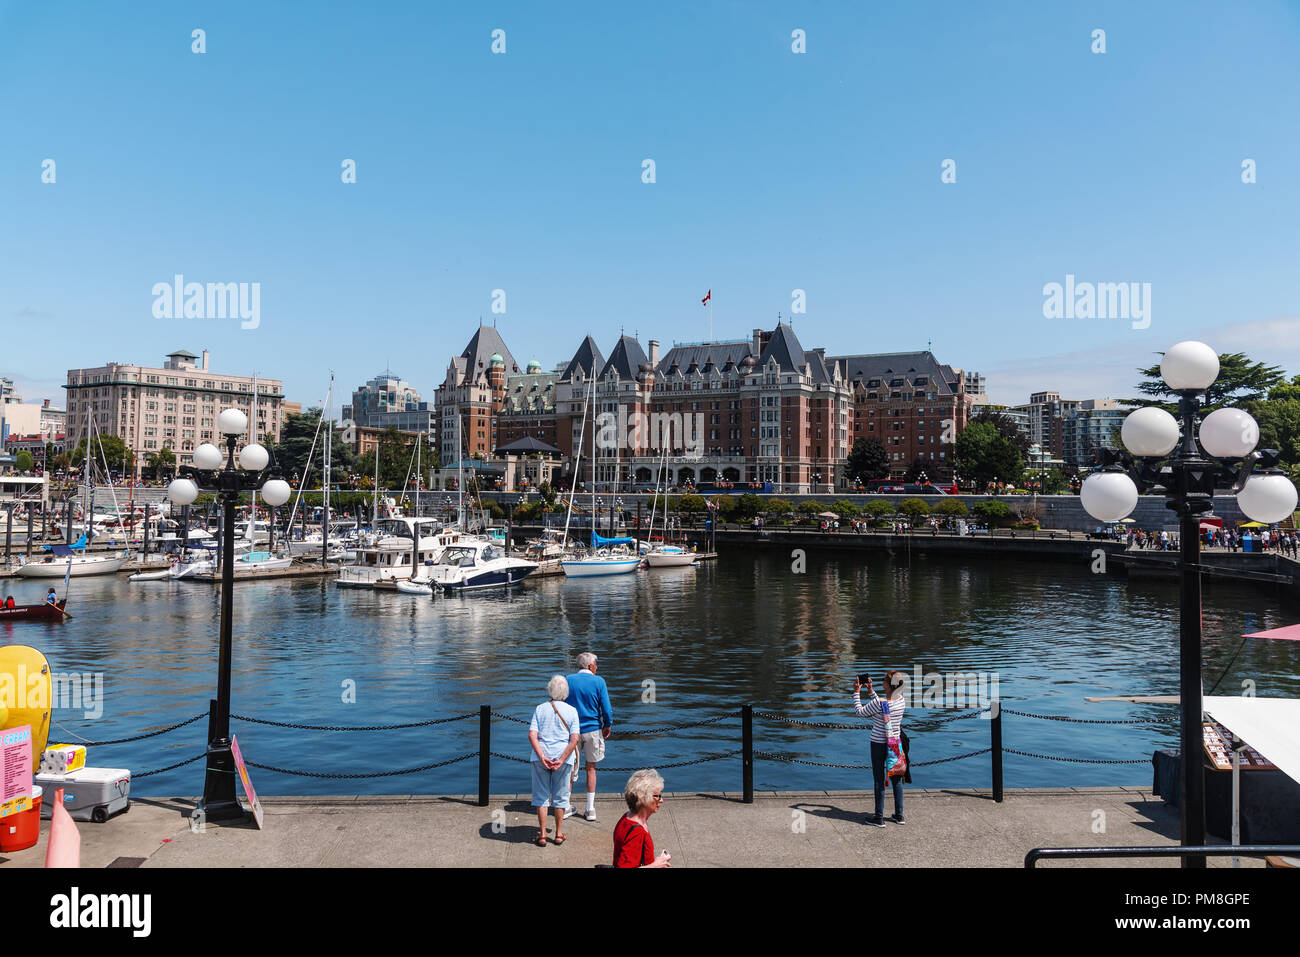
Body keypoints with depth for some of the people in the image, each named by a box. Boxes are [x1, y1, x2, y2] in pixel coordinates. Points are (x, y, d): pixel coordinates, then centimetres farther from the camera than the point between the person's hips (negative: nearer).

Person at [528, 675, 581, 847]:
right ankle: (559, 834, 20)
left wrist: (542, 757, -12)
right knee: (560, 796, 13)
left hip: (541, 757, 0)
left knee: (541, 795, 11)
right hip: (562, 757, 0)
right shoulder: (571, 711, -1)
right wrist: (561, 760, -10)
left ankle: (542, 834, 12)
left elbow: (532, 735, -9)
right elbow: (574, 739, -9)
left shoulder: (540, 709, 0)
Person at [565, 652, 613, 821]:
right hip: (593, 729, -2)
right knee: (591, 768, 10)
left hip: (573, 730, 2)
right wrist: (608, 725, 7)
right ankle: (590, 809, 13)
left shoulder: (568, 680, -2)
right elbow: (606, 708, -9)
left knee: (571, 767, 13)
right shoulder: (598, 681, -9)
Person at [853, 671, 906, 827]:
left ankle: (879, 818, 10)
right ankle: (899, 815, 23)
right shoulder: (900, 700, -4)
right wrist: (870, 690, 15)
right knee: (896, 779, 15)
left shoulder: (879, 703, -23)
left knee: (879, 780, 3)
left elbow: (860, 712, -8)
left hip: (879, 744, -6)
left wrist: (857, 692, 0)